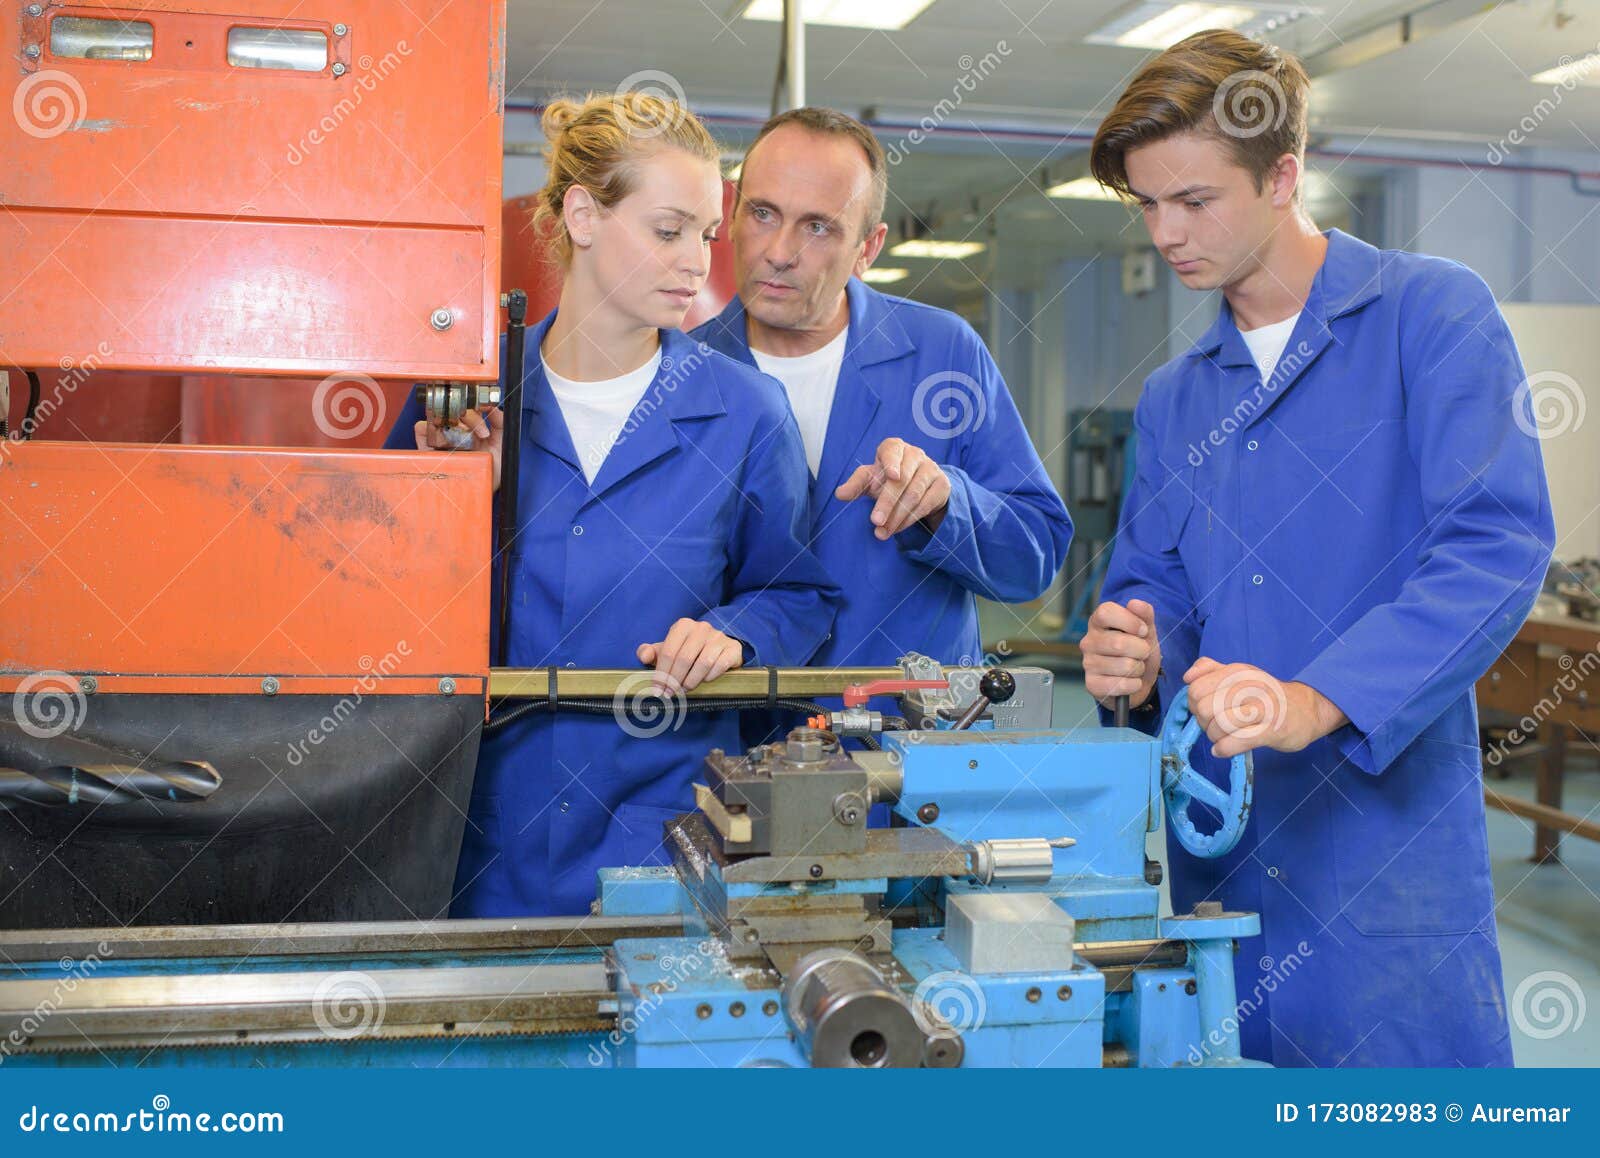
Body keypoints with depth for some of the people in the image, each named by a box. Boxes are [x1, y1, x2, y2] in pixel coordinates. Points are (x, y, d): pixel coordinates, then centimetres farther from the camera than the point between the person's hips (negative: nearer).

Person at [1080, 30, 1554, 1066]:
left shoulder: (1431, 313, -4)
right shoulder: (1172, 398, 16)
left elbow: (1498, 542, -16)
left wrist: (1318, 700, -27)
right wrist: (1138, 661, -8)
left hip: (1387, 830, -5)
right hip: (1218, 845, 6)